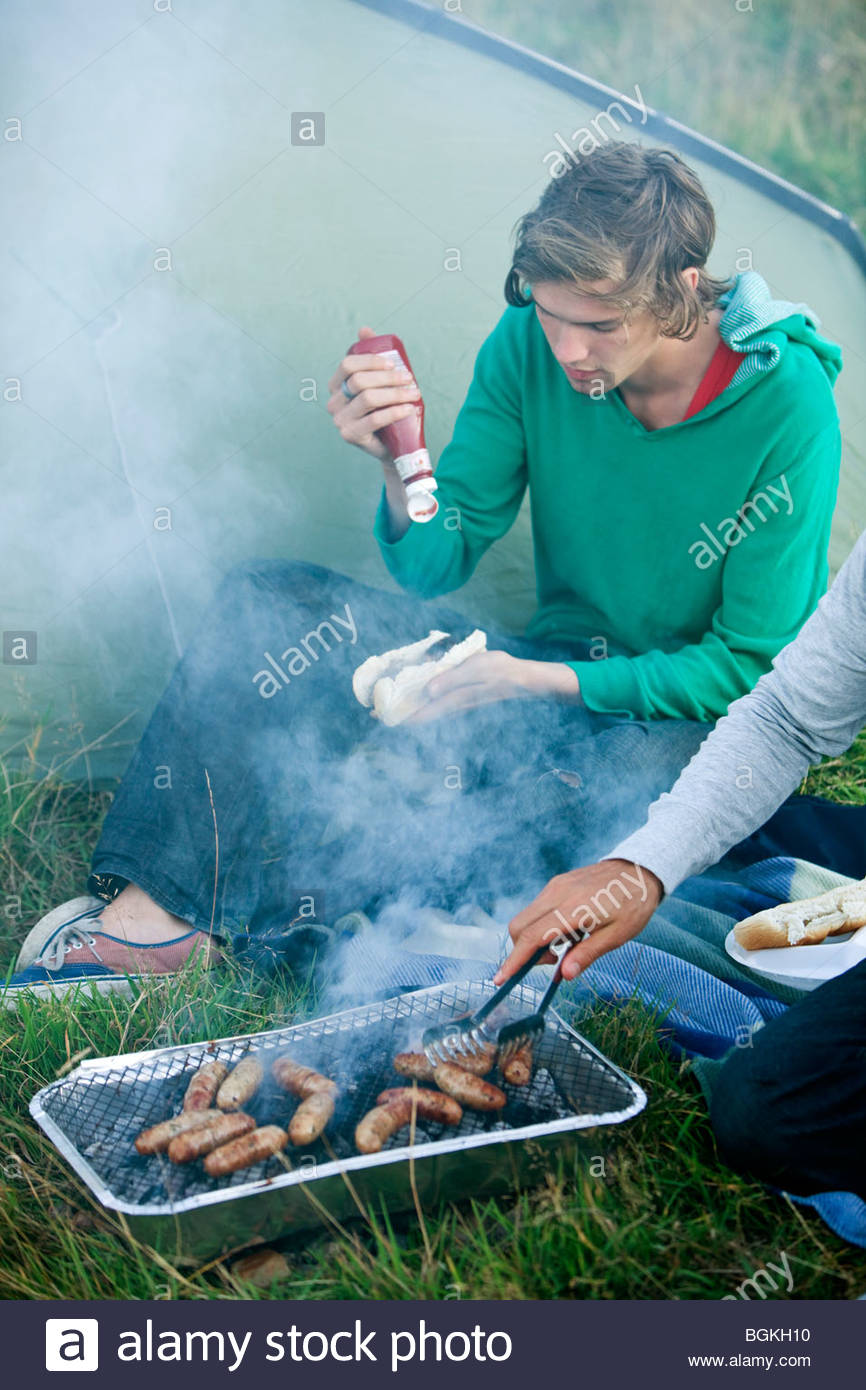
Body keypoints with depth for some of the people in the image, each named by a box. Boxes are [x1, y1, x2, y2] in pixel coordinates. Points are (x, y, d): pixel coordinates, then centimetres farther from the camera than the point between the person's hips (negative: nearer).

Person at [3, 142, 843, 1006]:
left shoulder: (785, 407, -20)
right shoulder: (528, 344, -9)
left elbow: (748, 667, -15)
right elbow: (437, 569, -5)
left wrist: (538, 683, -21)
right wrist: (402, 465, -27)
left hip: (691, 722, -3)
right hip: (546, 680, 4)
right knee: (268, 601, -11)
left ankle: (194, 909, -34)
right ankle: (149, 905, -25)